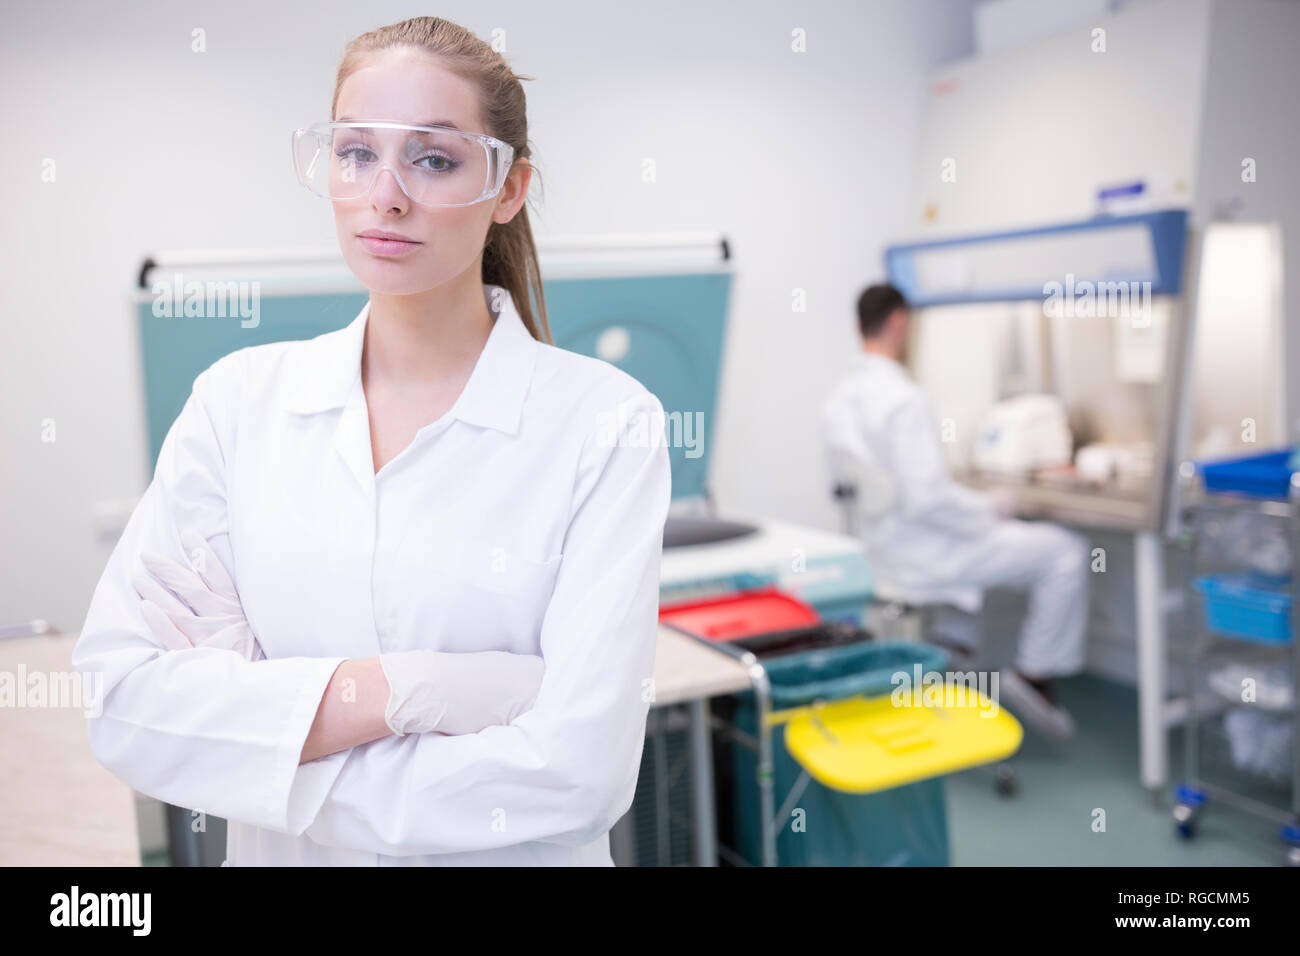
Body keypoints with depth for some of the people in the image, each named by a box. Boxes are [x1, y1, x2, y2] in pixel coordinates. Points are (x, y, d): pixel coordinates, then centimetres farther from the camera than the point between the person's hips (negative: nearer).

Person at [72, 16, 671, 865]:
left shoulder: (607, 423, -17)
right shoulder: (241, 398, -7)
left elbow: (577, 772, -23)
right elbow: (119, 700, -14)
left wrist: (254, 695, -17)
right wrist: (411, 688, -24)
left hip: (509, 855, -2)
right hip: (278, 852, 3)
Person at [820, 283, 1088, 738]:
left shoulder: (837, 401, 5)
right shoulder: (904, 400, -24)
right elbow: (928, 499, -28)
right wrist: (987, 512, -9)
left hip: (883, 547, 10)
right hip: (926, 556, -10)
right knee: (1067, 551, -2)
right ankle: (1035, 672, 8)